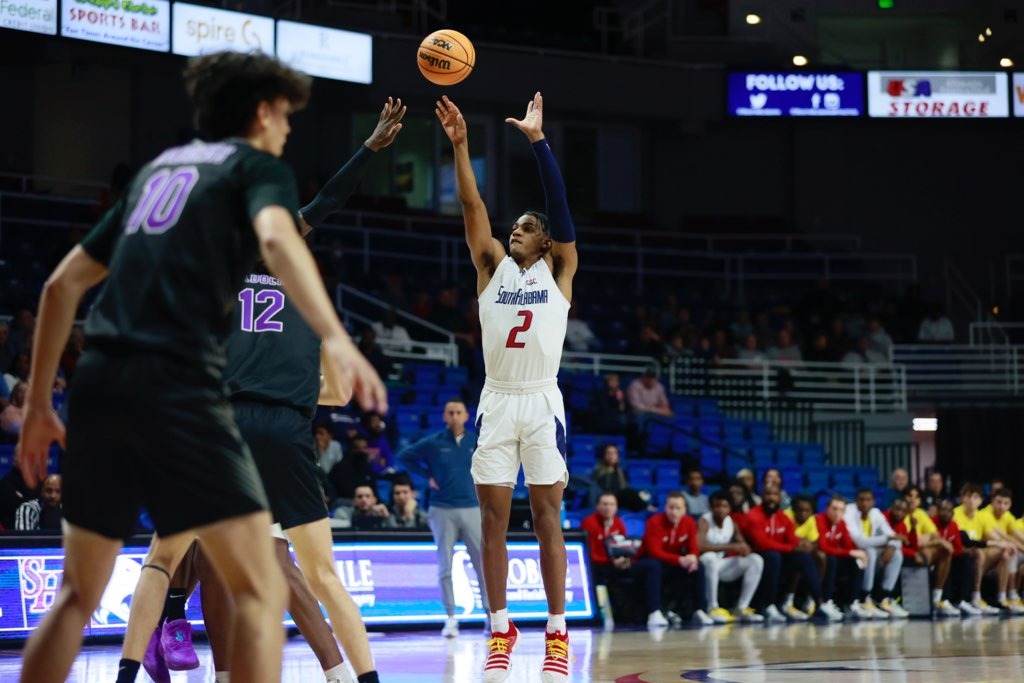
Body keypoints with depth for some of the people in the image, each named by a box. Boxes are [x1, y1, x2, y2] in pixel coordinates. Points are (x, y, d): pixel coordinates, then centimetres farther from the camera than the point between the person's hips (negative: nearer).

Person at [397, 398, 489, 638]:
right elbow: (404, 457, 11)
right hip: (442, 510, -1)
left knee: (484, 564, -4)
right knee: (445, 567, -1)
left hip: (471, 508, 1)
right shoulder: (433, 443, 2)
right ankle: (450, 618, 5)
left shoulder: (477, 442, 6)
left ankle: (492, 616, 3)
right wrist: (427, 475, 3)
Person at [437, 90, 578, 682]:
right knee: (494, 520, 1)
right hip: (497, 403, 3)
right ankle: (501, 632, 7)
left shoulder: (558, 269, 5)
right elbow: (472, 204, 0)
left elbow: (561, 203, -7)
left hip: (542, 402, -3)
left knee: (547, 517, -2)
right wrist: (460, 144, -11)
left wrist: (538, 140, -16)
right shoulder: (493, 267, 11)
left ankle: (558, 635, 1)